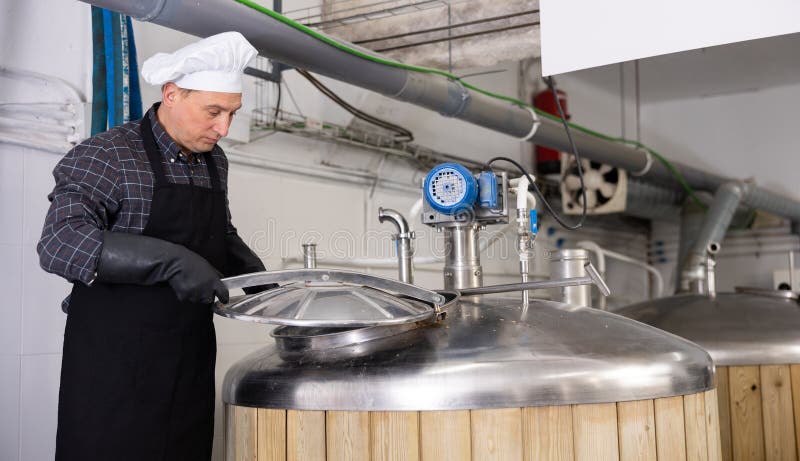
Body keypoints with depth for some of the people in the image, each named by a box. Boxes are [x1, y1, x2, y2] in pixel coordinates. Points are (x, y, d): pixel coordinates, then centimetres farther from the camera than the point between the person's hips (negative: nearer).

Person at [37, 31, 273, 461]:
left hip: (191, 360, 6)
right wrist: (172, 261, -31)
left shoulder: (214, 161, 10)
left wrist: (260, 279, 7)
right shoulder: (107, 155, -11)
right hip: (116, 359, -6)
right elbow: (60, 243, -23)